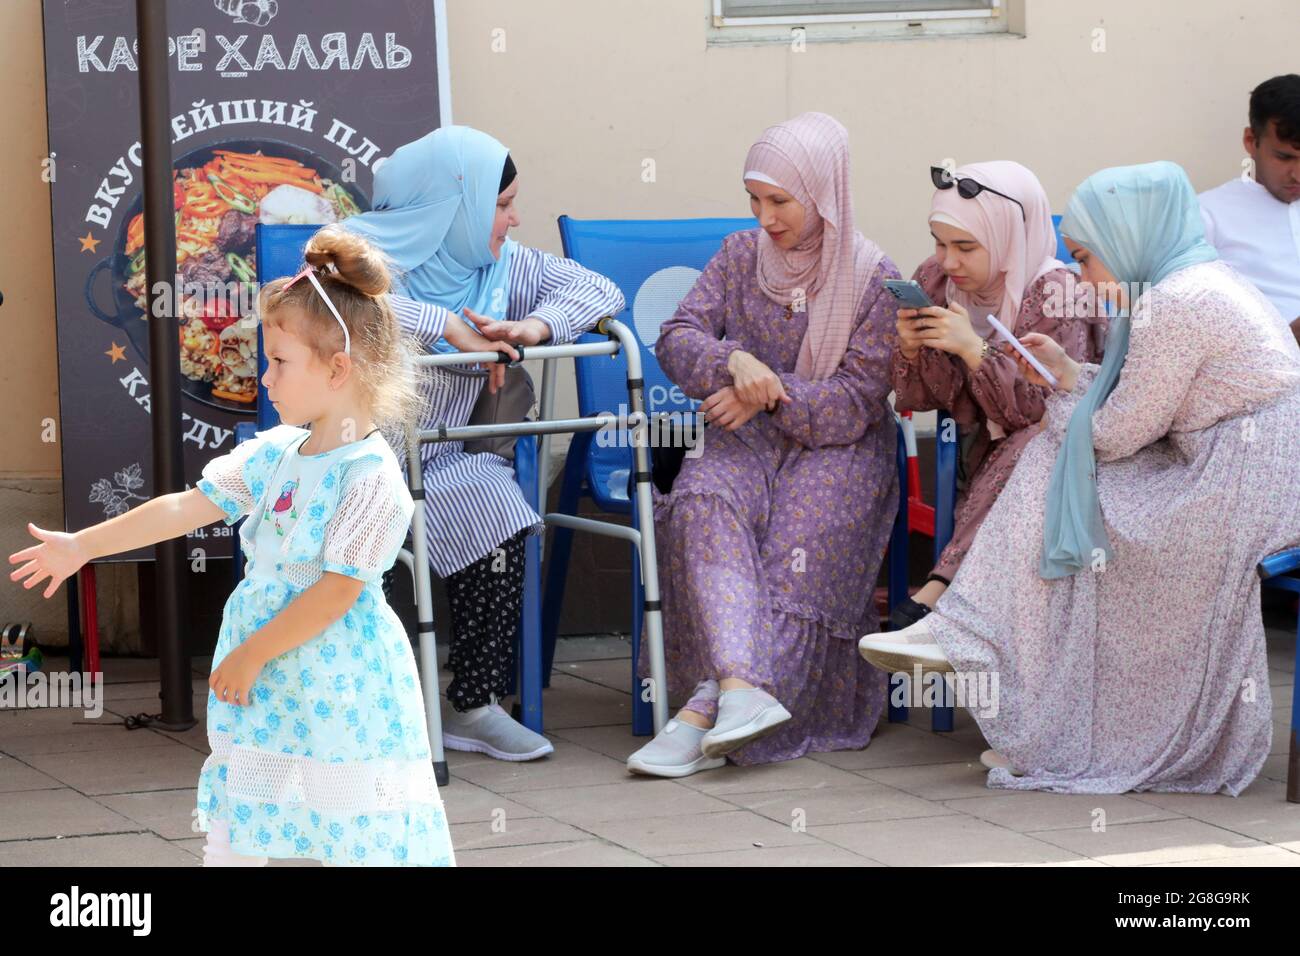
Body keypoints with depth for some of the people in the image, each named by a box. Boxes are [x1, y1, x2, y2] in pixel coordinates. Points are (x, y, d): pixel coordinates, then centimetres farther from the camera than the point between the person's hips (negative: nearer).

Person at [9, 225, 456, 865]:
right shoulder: (273, 453, 5)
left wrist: (252, 654, -13)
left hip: (339, 691, -8)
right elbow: (186, 507, 9)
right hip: (264, 688, 8)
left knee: (364, 845, -2)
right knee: (230, 835, 12)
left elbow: (336, 591, -19)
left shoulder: (372, 477, -17)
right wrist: (81, 545, 10)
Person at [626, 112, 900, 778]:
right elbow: (677, 338, 0)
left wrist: (772, 396, -19)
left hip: (836, 449, -2)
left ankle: (703, 714, -39)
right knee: (703, 501, -32)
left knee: (797, 558, -29)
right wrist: (734, 362, -21)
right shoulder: (740, 256, 11)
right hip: (748, 444, 2)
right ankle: (741, 685, -49)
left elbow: (856, 404, -6)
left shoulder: (873, 279, -1)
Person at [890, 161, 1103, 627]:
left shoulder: (1056, 296, -17)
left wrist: (974, 350, -30)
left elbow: (1048, 413, -21)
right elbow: (919, 399, 4)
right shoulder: (935, 281, -1)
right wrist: (910, 351, -19)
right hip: (981, 456, 5)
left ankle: (945, 582, -38)